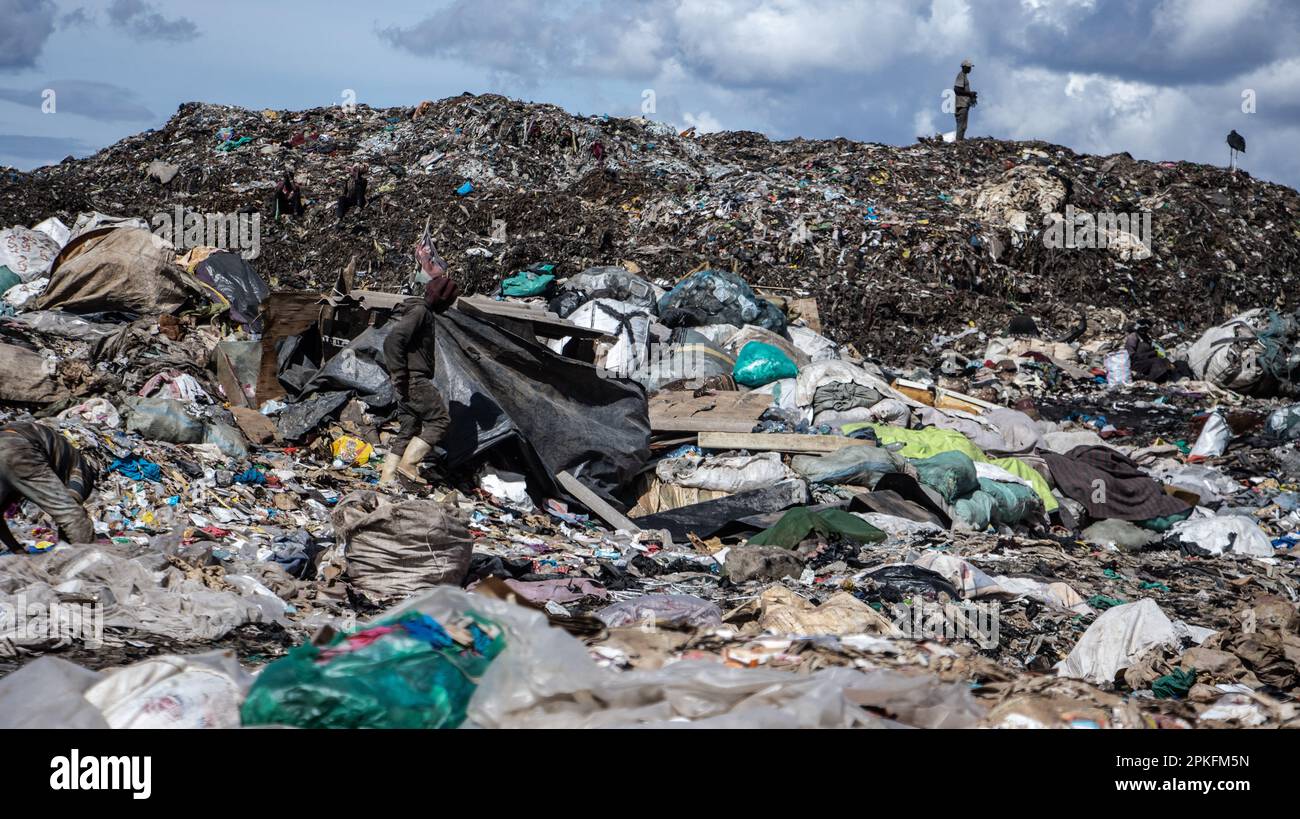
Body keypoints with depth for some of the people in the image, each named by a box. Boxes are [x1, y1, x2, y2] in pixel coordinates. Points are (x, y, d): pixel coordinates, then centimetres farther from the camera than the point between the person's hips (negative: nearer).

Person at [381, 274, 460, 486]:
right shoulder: (419, 311, -11)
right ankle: (408, 463, -13)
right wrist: (400, 377, -21)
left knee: (409, 429, 10)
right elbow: (392, 342, -22)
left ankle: (387, 477, 9)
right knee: (439, 420, -9)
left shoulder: (424, 313, 21)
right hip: (415, 380, -10)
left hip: (409, 384, 10)